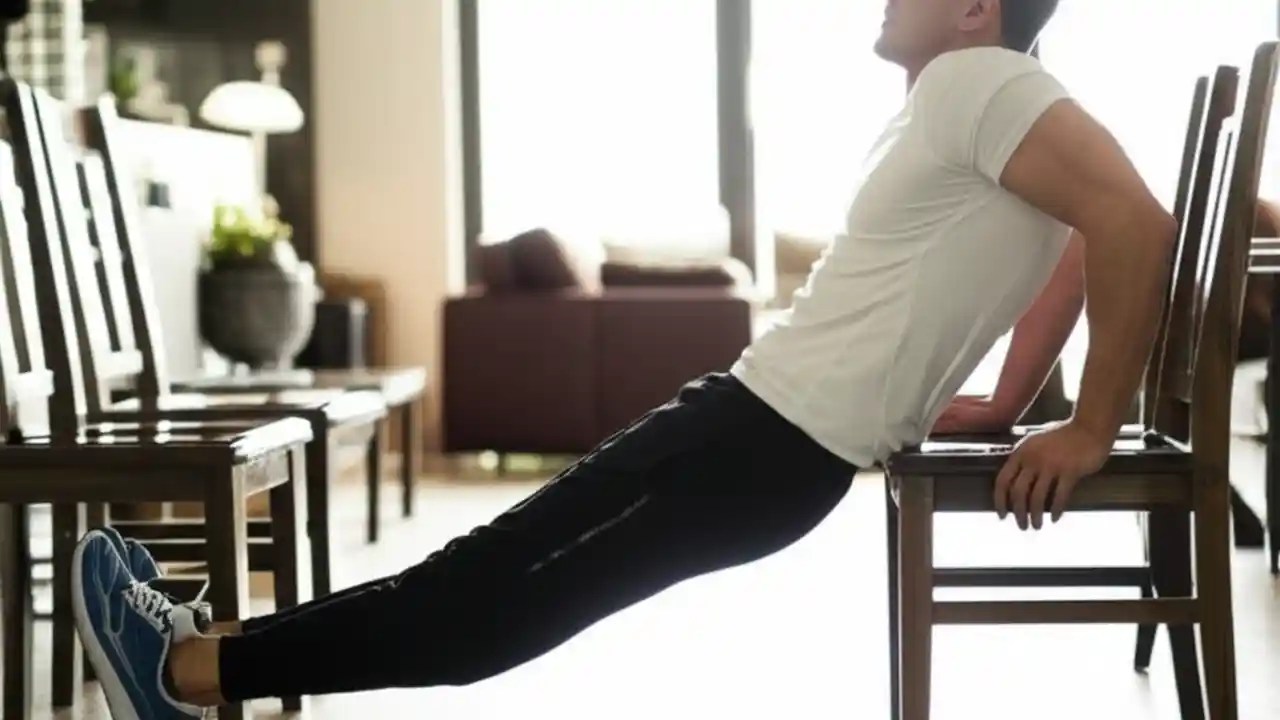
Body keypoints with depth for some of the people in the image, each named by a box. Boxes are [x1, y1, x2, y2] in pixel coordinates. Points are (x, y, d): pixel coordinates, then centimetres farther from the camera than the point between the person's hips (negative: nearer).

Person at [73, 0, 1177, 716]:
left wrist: (1093, 430, -18)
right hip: (770, 407, 10)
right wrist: (1011, 400, 24)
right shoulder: (975, 99, 16)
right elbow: (1084, 238, 29)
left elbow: (1138, 225, -25)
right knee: (518, 550, 8)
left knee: (511, 592, -7)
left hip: (778, 441, -10)